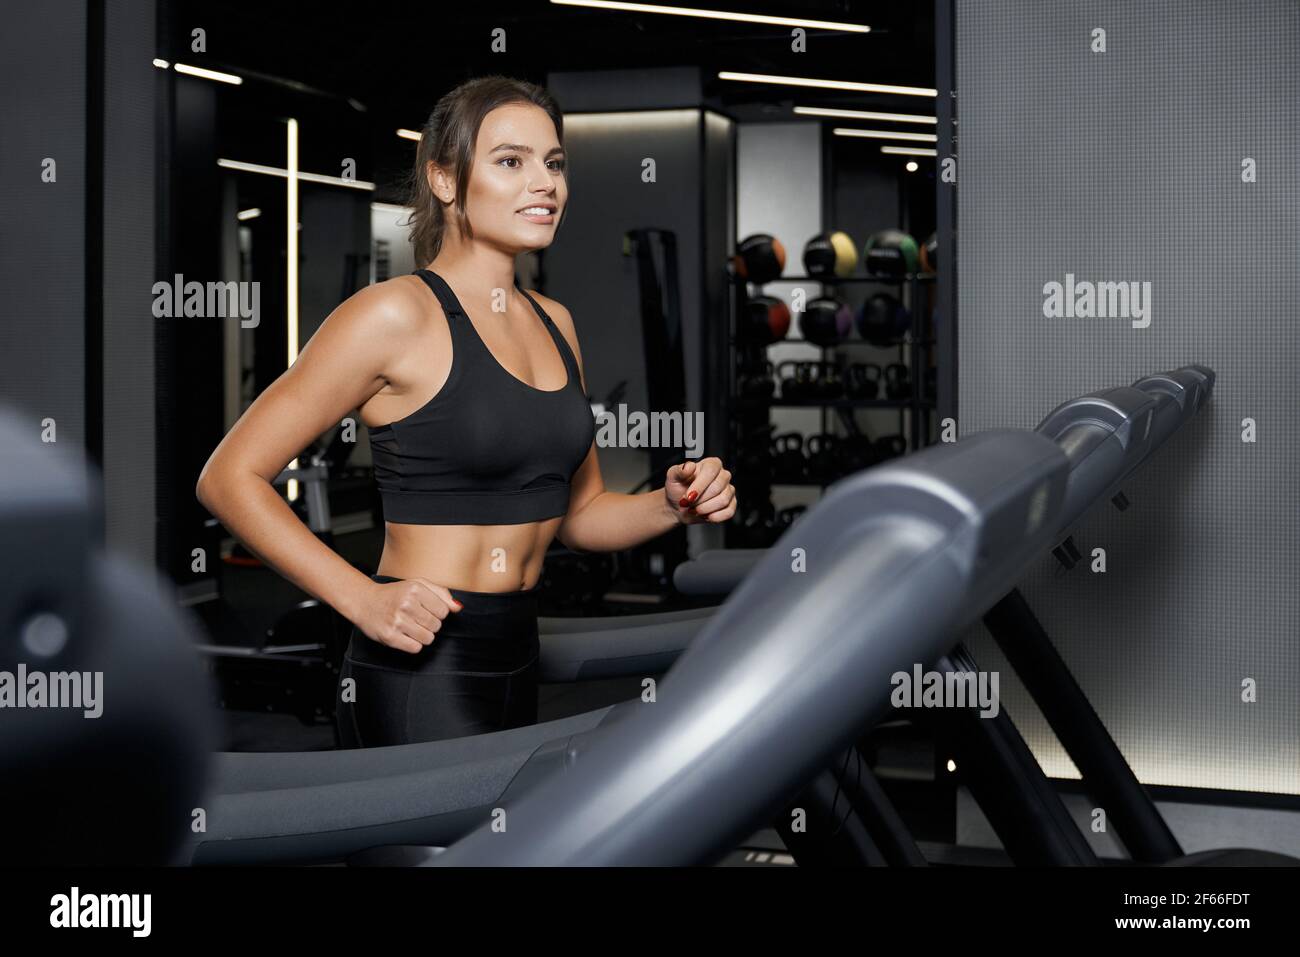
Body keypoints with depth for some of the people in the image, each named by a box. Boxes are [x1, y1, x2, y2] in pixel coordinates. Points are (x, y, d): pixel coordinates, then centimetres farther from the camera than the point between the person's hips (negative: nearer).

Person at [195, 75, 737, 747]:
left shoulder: (553, 324, 11)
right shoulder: (397, 314, -11)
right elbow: (229, 478, -11)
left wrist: (674, 505, 0)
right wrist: (363, 600, -18)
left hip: (513, 664, 8)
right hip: (419, 673, -8)